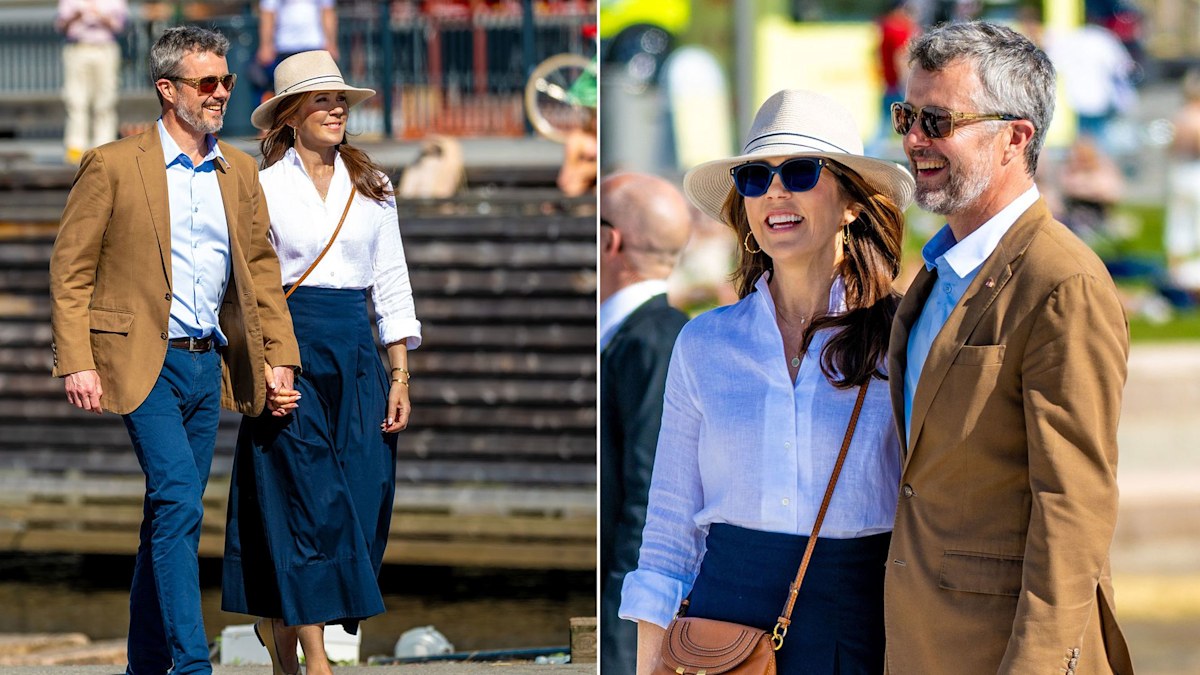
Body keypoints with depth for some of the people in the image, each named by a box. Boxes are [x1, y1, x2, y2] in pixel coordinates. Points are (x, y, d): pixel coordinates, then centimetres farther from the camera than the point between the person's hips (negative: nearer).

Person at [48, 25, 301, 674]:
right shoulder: (112, 165, -4)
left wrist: (279, 356, 9)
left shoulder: (239, 172, 13)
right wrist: (77, 363, -11)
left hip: (208, 364, 6)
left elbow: (260, 270, 18)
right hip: (145, 361, -6)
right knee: (180, 504, -17)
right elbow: (71, 269, -4)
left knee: (171, 516, 10)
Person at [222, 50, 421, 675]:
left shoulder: (371, 188, 11)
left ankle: (280, 622, 18)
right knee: (310, 500, -8)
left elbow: (391, 284, 11)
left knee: (362, 497, 0)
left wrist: (400, 377, 5)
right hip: (290, 348, -4)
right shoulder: (263, 187, 1)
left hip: (357, 351, 4)